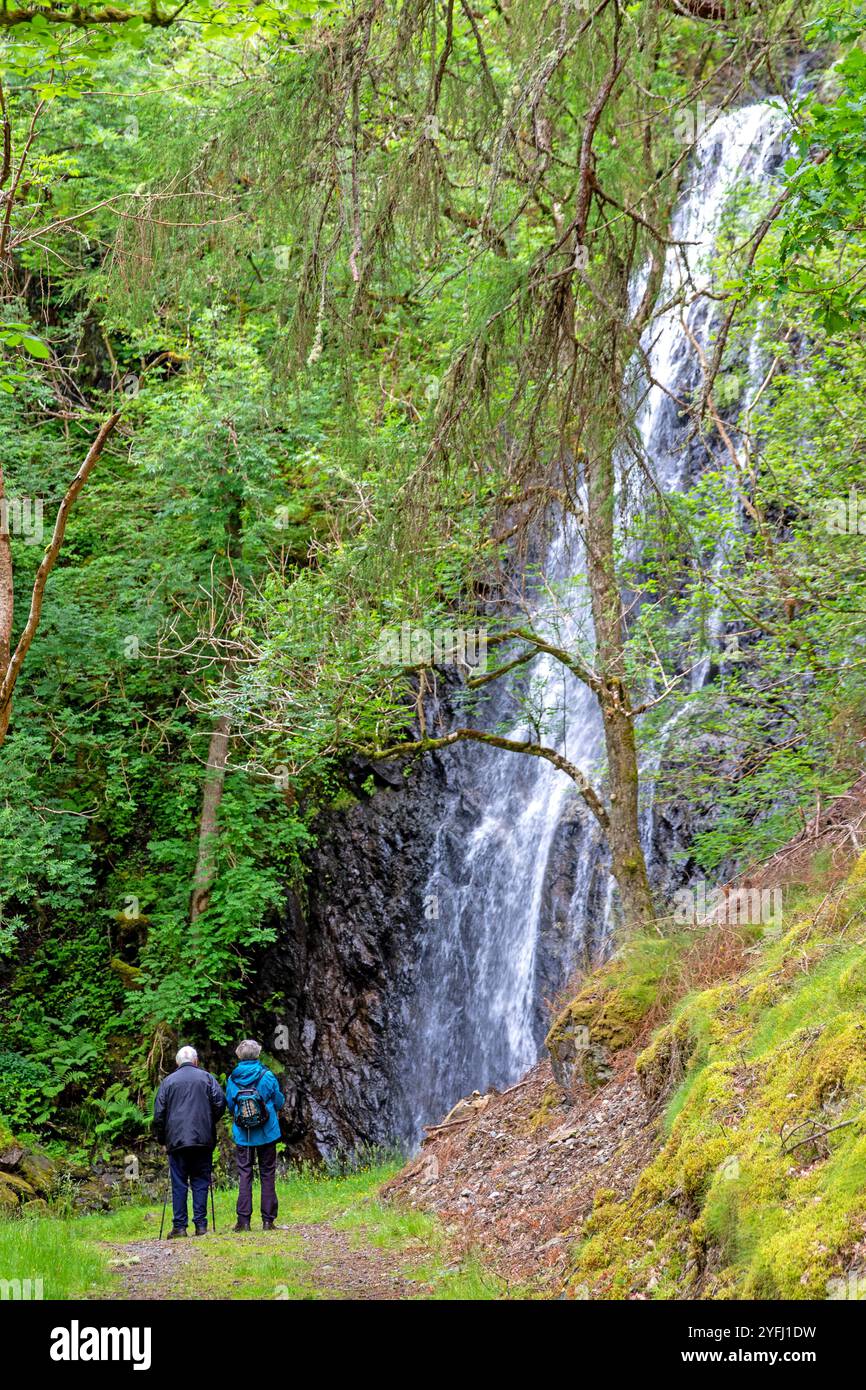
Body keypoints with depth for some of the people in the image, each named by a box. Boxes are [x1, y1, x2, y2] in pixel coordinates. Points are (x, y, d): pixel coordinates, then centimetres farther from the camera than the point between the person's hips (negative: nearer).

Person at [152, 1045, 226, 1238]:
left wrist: (162, 1140, 13)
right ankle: (201, 1224, 1)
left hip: (176, 1140, 0)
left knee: (179, 1184, 3)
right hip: (203, 1140, 0)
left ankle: (179, 1226, 0)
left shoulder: (168, 1081, 8)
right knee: (200, 1182, 5)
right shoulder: (206, 1078, 7)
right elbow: (220, 1103, -2)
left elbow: (159, 1113, 5)